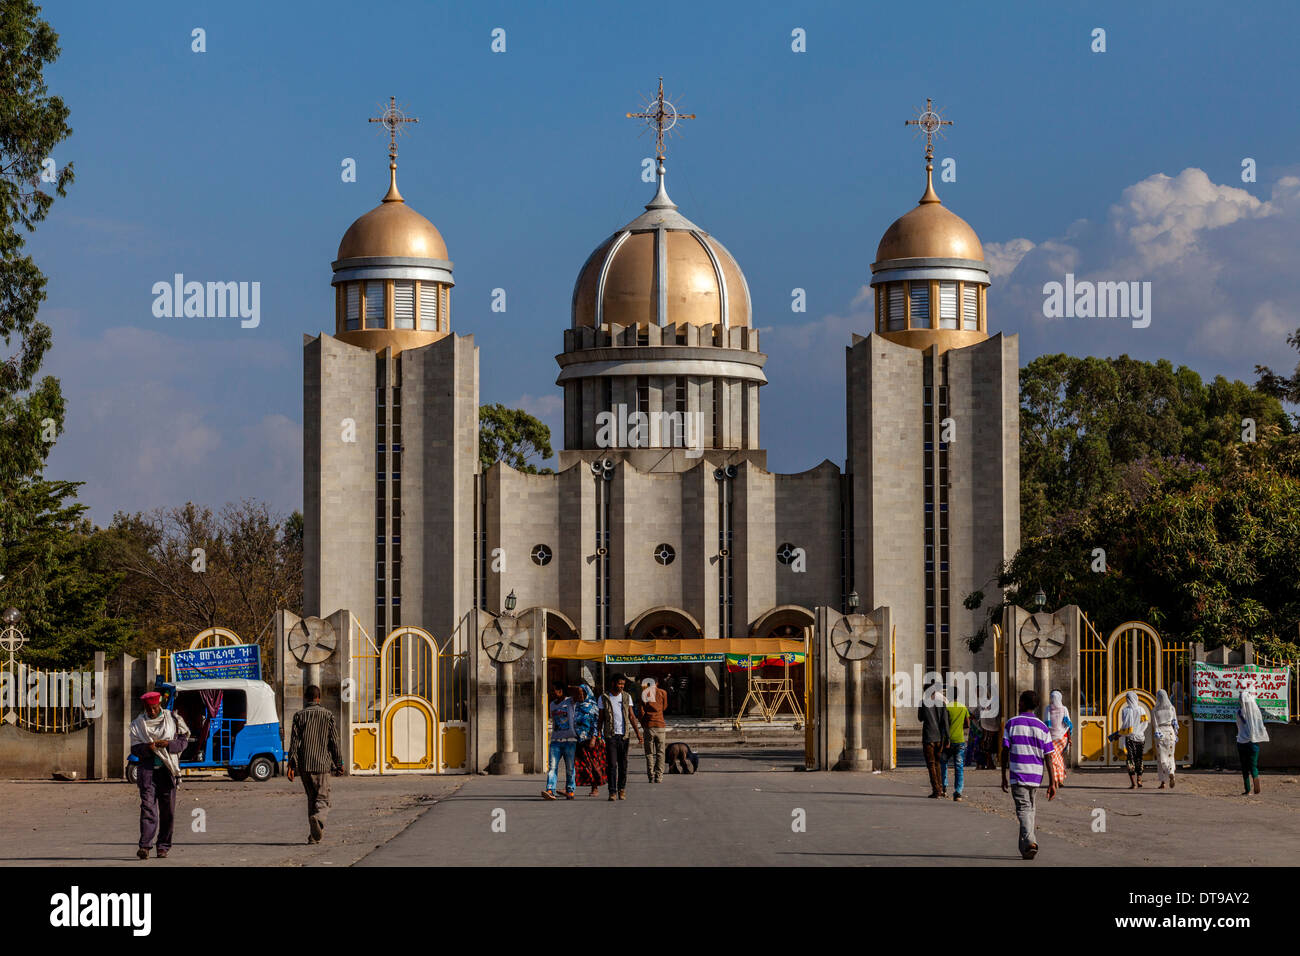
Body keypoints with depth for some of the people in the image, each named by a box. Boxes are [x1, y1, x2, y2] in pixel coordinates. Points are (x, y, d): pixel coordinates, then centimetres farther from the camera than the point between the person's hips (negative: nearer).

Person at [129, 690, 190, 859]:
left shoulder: (172, 720, 6)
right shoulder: (138, 723, 7)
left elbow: (183, 741, 4)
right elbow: (134, 748, 3)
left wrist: (167, 744, -15)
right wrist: (147, 748, -18)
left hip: (167, 769, 1)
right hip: (147, 768, -1)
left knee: (167, 810, 2)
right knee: (147, 806, -13)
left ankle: (164, 847, 10)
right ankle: (145, 846, -19)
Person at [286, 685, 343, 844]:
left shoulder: (299, 716, 2)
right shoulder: (328, 715, 2)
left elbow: (294, 742, -3)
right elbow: (334, 742, 1)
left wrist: (291, 765, -3)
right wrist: (338, 765, 8)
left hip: (304, 764, 1)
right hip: (322, 763, -1)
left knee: (311, 797, 14)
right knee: (322, 799, 1)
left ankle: (313, 836, 12)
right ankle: (318, 817, -32)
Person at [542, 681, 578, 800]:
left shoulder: (570, 701, -1)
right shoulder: (552, 705, 16)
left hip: (570, 740, -4)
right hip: (555, 740, 4)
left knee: (570, 768, 2)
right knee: (552, 767, -10)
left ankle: (570, 791, 14)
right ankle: (550, 791, -18)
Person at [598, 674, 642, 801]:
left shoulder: (627, 697, 9)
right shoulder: (604, 698, 2)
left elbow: (631, 716, 9)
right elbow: (601, 718, 7)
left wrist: (638, 732, 1)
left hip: (623, 735, 2)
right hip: (610, 735, -2)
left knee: (623, 764, 4)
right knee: (612, 764, -8)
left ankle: (622, 789, 16)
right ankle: (612, 791, -7)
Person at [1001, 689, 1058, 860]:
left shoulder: (1011, 724, -2)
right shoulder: (1042, 727, 4)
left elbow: (1005, 751, -4)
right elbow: (1048, 757, 0)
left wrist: (1003, 777, 3)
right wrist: (1052, 782, 1)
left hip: (1018, 775, -3)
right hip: (1036, 776, 3)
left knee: (1023, 809, -7)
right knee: (1030, 809, 17)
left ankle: (1030, 842, -28)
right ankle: (1024, 847, 22)